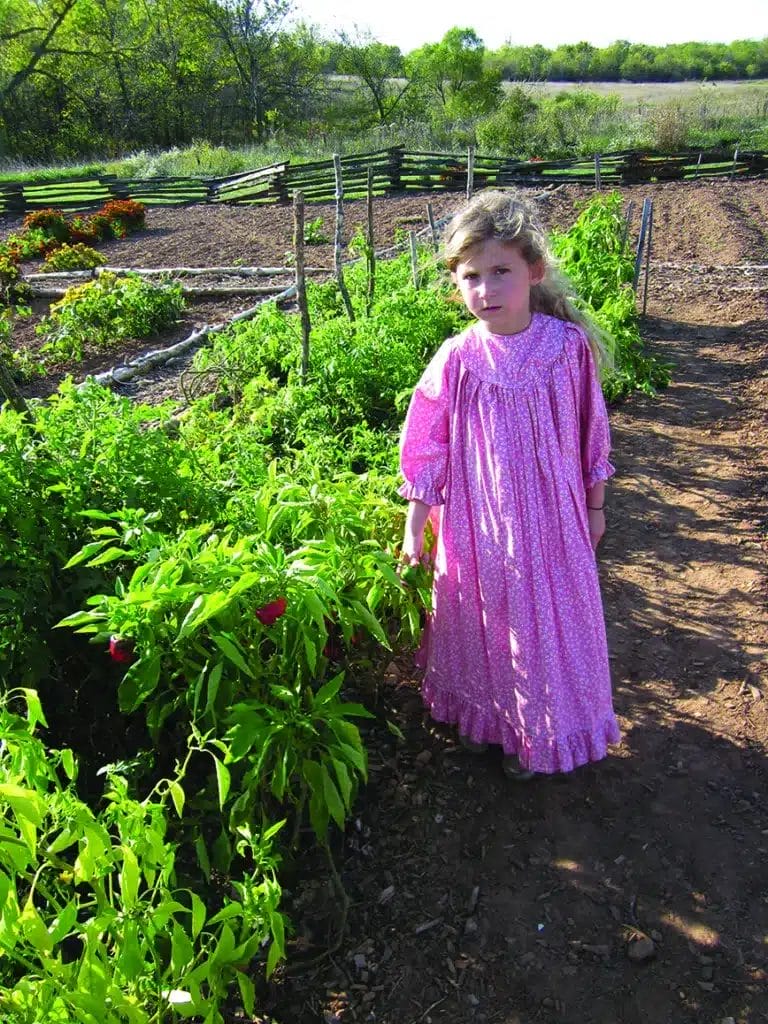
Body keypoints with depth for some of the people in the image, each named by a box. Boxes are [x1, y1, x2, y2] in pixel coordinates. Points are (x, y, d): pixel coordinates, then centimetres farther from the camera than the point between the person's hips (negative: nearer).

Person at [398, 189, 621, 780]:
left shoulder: (568, 345, -11)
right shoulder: (457, 360, -12)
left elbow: (591, 434, 2)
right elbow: (427, 449, -4)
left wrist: (594, 507, 9)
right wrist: (414, 530, -1)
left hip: (551, 521, 1)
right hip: (477, 526, 0)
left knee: (549, 619, 14)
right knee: (483, 619, 16)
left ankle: (538, 731, 39)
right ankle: (487, 720, 43)